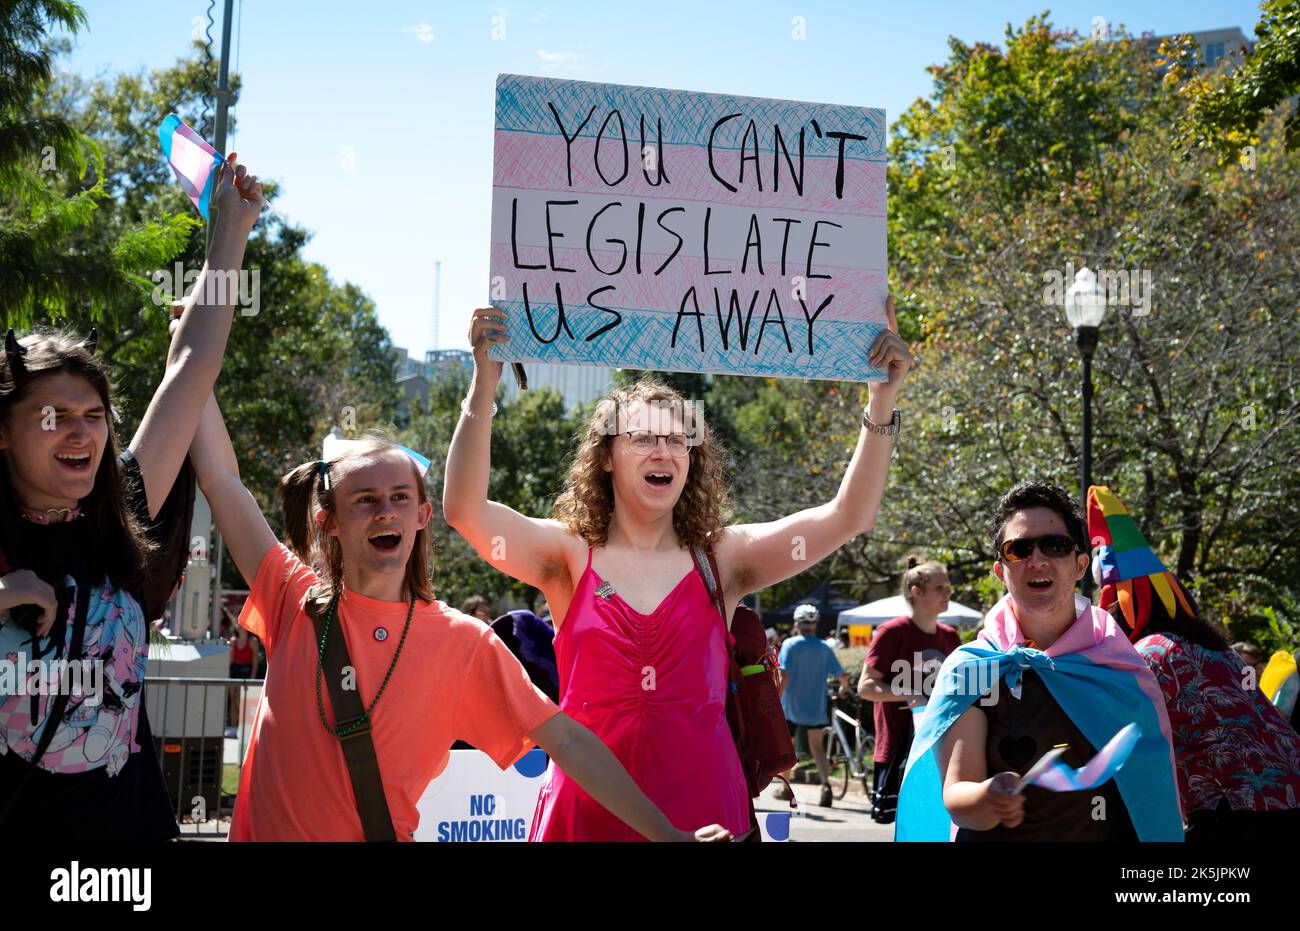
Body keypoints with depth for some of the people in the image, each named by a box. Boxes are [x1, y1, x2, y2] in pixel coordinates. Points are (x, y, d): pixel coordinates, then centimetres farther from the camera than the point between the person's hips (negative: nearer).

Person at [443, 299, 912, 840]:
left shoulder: (722, 558, 3)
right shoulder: (570, 557, 0)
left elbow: (848, 518, -4)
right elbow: (466, 511, -13)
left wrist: (882, 399, -12)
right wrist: (485, 383, -21)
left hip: (701, 802, 1)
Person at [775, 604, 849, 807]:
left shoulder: (789, 645, -7)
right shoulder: (824, 648, 0)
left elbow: (784, 675, -17)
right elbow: (842, 675, 0)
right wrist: (844, 688, 23)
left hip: (791, 706, -2)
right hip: (816, 707, 2)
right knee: (817, 747, 7)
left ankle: (785, 788, 23)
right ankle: (826, 783, -16)